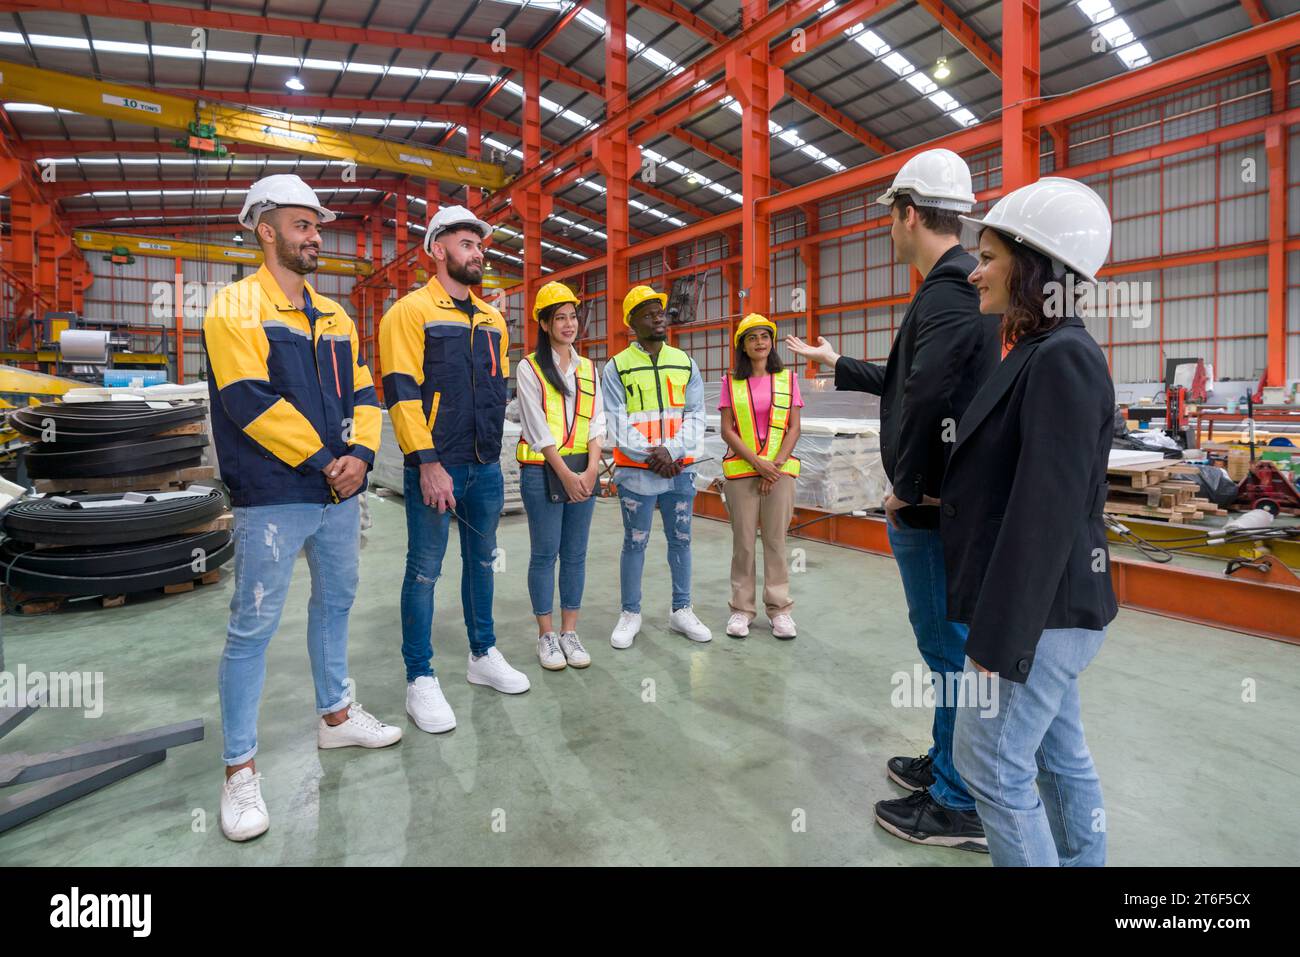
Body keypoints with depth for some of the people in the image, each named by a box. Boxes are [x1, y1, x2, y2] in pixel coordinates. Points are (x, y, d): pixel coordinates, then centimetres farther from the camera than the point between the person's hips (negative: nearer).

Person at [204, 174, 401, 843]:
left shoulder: (334, 317, 15)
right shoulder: (236, 309, -6)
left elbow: (361, 393, 11)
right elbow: (251, 402, -17)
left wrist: (359, 454, -7)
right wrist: (323, 461, -14)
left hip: (339, 492, 7)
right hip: (272, 498, -7)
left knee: (335, 602, 17)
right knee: (253, 629, 0)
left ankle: (335, 715, 36)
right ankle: (240, 770, 14)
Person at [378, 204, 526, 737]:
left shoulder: (491, 319, 15)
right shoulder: (410, 311, -5)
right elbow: (401, 392, -13)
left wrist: (491, 446, 14)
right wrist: (428, 463, -18)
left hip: (485, 467, 7)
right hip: (435, 466, -6)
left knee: (482, 561, 15)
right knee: (425, 570, 2)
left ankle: (484, 656, 31)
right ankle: (420, 679, 14)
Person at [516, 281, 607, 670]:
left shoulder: (589, 369, 13)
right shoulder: (529, 368, -1)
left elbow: (597, 423, 5)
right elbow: (538, 429, -8)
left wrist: (591, 469, -9)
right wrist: (565, 473, -14)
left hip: (583, 471, 4)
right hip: (542, 471, -4)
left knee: (575, 553, 7)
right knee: (545, 553, 2)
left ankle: (570, 631, 18)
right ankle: (546, 635, 14)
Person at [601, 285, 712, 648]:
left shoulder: (685, 363, 8)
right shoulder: (617, 367, -1)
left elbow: (696, 415, 3)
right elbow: (616, 423, -6)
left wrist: (671, 450, -12)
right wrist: (651, 457, -14)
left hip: (680, 469, 3)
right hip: (635, 472, -3)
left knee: (681, 540, 11)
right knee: (635, 543, 6)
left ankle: (682, 611, 25)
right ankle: (630, 614, 21)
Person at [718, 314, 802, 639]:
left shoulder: (787, 379, 8)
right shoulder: (731, 382, 6)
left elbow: (794, 429, 4)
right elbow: (727, 431, -1)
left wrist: (776, 465, -9)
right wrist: (757, 462, -11)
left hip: (780, 470, 1)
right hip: (741, 470, 0)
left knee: (775, 539, 4)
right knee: (743, 540, 3)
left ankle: (779, 608, 14)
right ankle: (742, 608, 13)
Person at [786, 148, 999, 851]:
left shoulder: (950, 291, -17)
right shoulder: (957, 284, 17)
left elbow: (927, 397, -33)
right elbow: (904, 384, 25)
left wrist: (907, 489, -21)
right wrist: (837, 364, 34)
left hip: (934, 508, -10)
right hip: (946, 502, 10)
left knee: (950, 648, 1)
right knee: (945, 641, 19)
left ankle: (960, 807, 18)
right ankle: (946, 765, 37)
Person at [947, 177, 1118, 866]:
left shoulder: (1061, 359, -18)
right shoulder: (1038, 354, 11)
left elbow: (1045, 513, -23)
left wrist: (1002, 637, -20)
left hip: (1041, 608, -9)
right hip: (1041, 604, 9)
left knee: (991, 762, 2)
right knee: (1060, 756, 19)